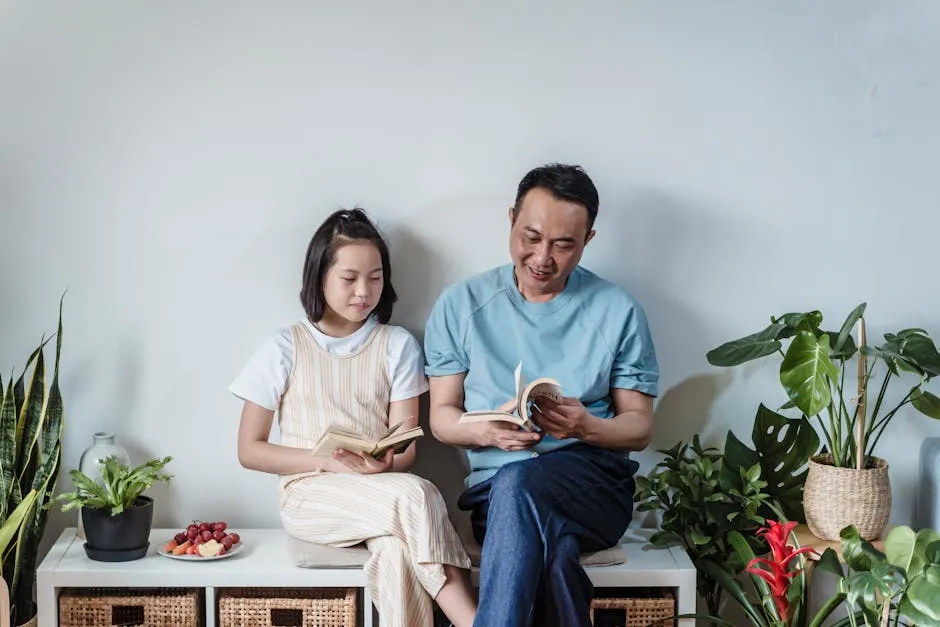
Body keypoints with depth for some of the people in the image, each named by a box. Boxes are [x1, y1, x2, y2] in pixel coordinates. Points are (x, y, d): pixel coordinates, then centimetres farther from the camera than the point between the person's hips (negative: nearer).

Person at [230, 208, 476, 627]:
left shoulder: (397, 345, 5)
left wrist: (386, 464, -23)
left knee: (398, 547, -37)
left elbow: (406, 448, 2)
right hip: (308, 493, -2)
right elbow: (249, 450, 2)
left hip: (383, 490, 2)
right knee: (415, 496, -32)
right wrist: (328, 461, -12)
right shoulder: (285, 348, 1)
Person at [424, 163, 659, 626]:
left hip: (594, 483, 0)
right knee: (554, 550, -37)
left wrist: (587, 427, -16)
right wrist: (489, 431, -15)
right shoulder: (461, 304, 8)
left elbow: (640, 426, 8)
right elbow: (441, 416, 10)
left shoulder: (618, 311, 6)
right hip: (494, 487, 1)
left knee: (518, 482, -36)